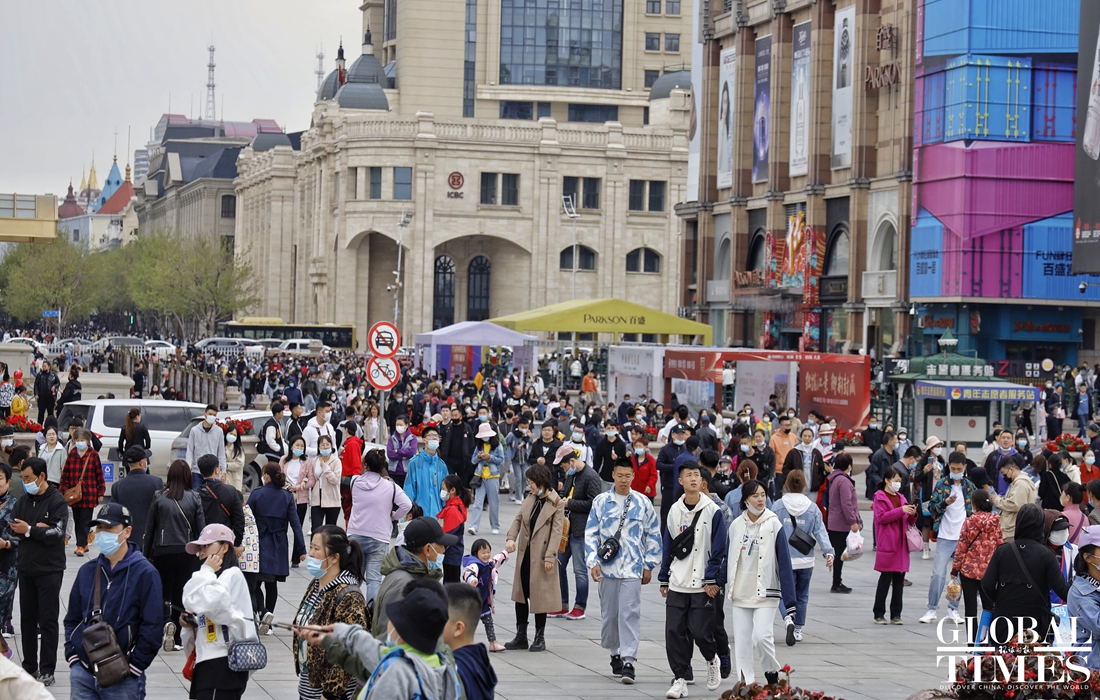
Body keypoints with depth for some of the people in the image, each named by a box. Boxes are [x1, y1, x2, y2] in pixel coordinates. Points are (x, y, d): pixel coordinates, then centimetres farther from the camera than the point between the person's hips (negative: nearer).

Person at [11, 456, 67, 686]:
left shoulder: (57, 501, -7)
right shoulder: (22, 501, 9)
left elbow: (56, 533, -16)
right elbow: (13, 529, 0)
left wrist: (29, 530, -17)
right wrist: (38, 529, -14)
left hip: (49, 570, -5)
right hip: (26, 569, 5)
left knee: (48, 621, -1)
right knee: (27, 620, 10)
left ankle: (47, 670, 4)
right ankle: (29, 667, 19)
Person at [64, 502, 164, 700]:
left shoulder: (144, 573, -6)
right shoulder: (87, 571, 11)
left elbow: (152, 625, -10)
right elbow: (72, 618, 17)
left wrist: (133, 666, -12)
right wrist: (72, 655, 4)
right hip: (82, 674, 5)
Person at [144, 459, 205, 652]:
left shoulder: (159, 497, -4)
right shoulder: (194, 498, -4)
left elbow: (149, 528, 0)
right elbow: (201, 528, -4)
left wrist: (146, 554, 8)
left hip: (163, 553, -1)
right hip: (187, 554, 1)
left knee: (163, 594, 10)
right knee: (180, 596, 9)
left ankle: (166, 622, -19)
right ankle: (177, 639, 8)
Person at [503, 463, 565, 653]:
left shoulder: (556, 503, -10)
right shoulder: (530, 499, 9)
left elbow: (557, 531, -13)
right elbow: (518, 519, 10)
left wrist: (550, 556, -18)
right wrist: (511, 538, -8)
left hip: (541, 556, -6)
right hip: (524, 554, 6)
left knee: (540, 595, 2)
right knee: (521, 593, 9)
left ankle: (540, 638, 13)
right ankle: (521, 636, 18)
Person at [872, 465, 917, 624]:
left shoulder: (901, 497, 19)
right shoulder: (880, 497, 1)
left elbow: (910, 522, 22)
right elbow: (881, 517, -13)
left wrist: (912, 514, 0)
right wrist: (901, 510, -19)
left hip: (901, 544, 6)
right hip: (887, 544, -6)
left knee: (899, 580, 5)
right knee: (885, 579, -5)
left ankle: (896, 614, 10)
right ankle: (879, 614, 2)